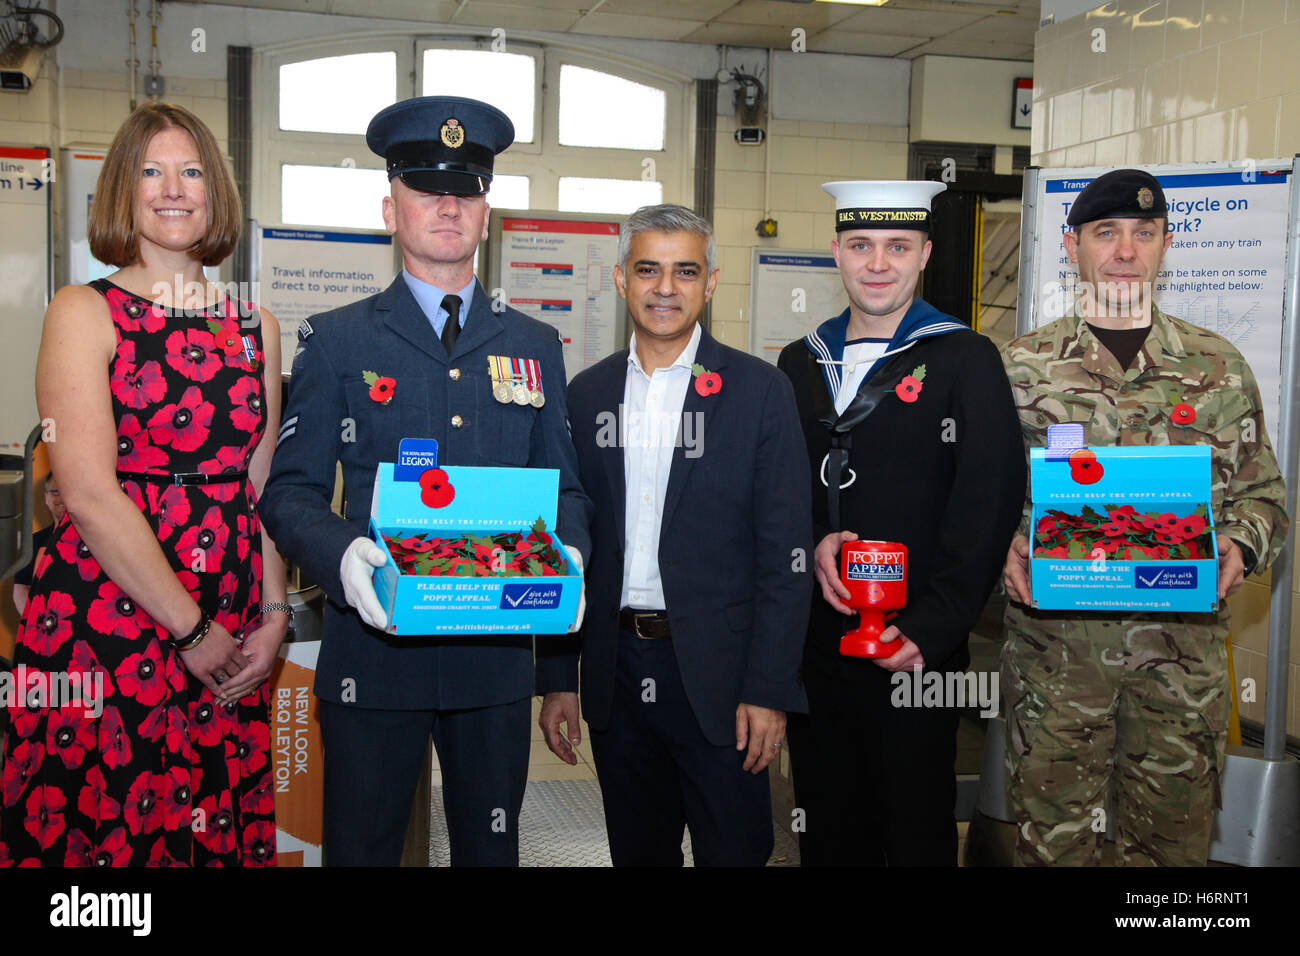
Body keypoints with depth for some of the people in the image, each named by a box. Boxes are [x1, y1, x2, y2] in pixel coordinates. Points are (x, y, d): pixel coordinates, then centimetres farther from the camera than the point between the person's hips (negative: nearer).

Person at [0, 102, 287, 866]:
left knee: (225, 832, 7)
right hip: (104, 623, -4)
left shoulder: (256, 328, 13)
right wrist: (190, 629, -10)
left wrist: (274, 613, -1)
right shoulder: (84, 313, -1)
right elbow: (90, 493, -10)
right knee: (99, 831, 1)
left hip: (230, 639, 4)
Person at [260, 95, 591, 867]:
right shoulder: (336, 341, 5)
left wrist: (567, 556, -8)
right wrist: (340, 553, -20)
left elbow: (565, 486, 13)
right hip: (375, 654, -2)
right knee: (362, 847, 7)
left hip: (497, 653, 3)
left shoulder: (535, 346, 12)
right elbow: (291, 490, 1)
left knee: (491, 847, 13)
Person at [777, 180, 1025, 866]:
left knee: (917, 831, 7)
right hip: (812, 640, 4)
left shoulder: (966, 359, -3)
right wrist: (812, 546, -8)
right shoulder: (799, 363, 11)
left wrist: (928, 632, -15)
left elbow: (989, 503, -9)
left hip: (918, 648, -4)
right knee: (828, 830, 13)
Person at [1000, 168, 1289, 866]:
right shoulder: (1019, 366, 4)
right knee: (1052, 839, 7)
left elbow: (1261, 490, 12)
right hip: (1054, 640, -1)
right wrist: (1005, 546, -14)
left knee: (1174, 839, 12)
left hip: (1185, 646, 1)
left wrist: (1239, 546, -8)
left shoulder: (1219, 368, 8)